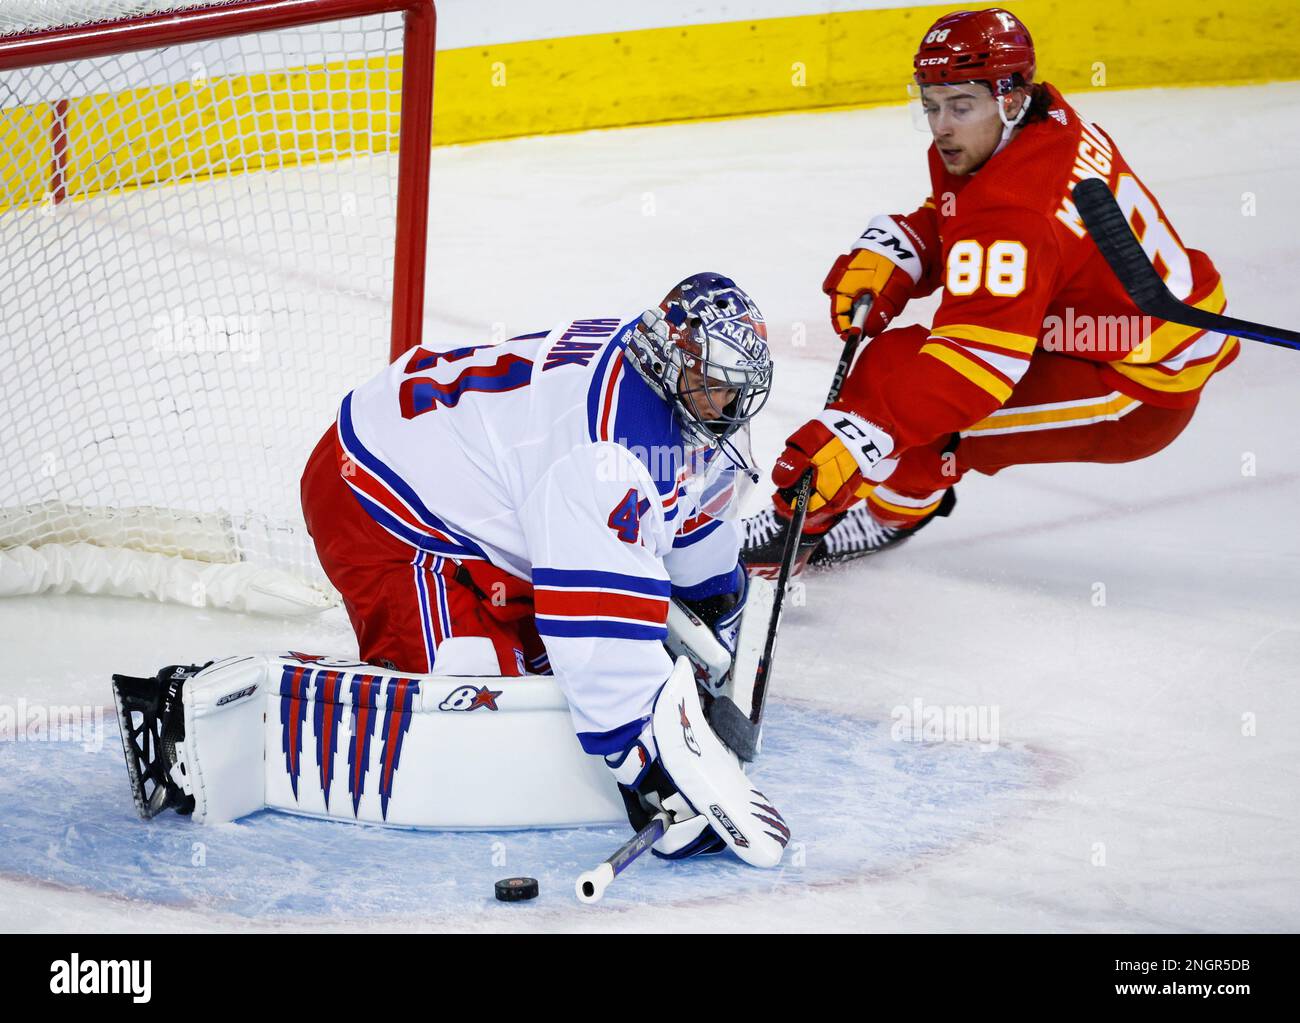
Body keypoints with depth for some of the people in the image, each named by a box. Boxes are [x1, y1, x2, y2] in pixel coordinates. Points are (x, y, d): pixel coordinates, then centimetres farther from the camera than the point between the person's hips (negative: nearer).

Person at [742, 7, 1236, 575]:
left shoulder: (1014, 214, -31)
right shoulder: (1045, 120, -2)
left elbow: (974, 361, -40)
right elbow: (945, 221, 14)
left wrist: (854, 438, -47)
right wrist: (882, 258, -7)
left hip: (1140, 393, -11)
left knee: (898, 369, -17)